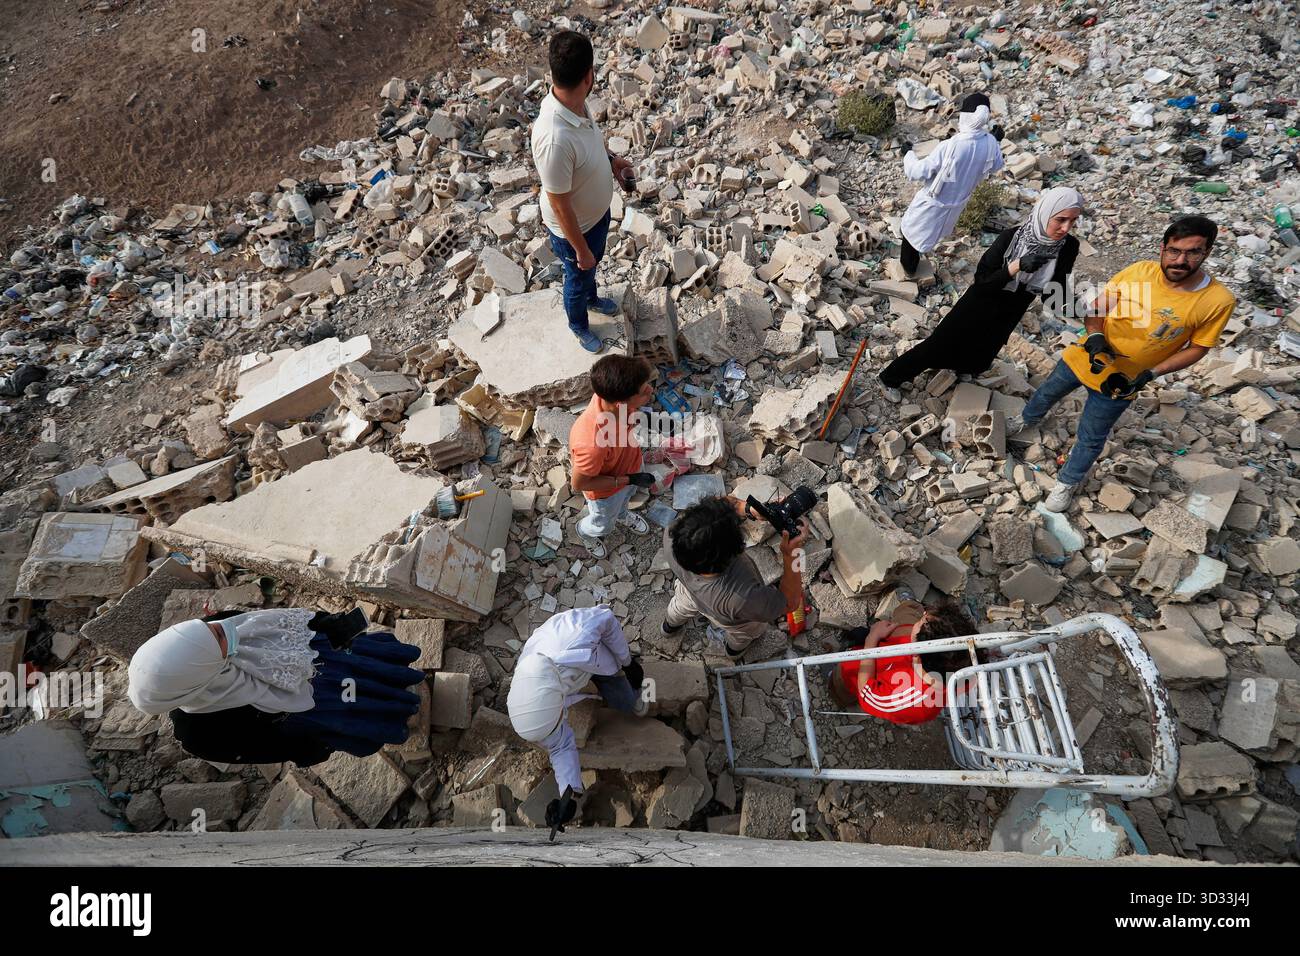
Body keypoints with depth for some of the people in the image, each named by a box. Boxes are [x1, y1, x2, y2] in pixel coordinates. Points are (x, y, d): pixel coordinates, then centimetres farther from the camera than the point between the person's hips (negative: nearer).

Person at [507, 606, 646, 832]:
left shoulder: (575, 641, -54)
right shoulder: (530, 698, -37)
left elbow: (606, 618, -31)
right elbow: (560, 747, -21)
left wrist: (627, 662, -18)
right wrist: (570, 795, -31)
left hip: (597, 653, -1)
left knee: (628, 705, 12)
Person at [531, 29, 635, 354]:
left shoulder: (573, 102, -14)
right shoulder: (555, 139, -41)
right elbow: (560, 206, -31)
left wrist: (611, 160, 10)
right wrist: (580, 250, -22)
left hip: (598, 210, 8)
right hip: (574, 227, -8)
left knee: (594, 264, 34)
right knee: (579, 277, 21)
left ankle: (592, 298, 66)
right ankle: (578, 325, 52)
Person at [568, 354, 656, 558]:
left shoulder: (612, 395, -31)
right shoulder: (593, 444, -50)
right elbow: (578, 484, -29)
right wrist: (629, 479, -26)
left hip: (631, 462, 5)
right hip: (604, 488, -5)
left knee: (625, 497, 38)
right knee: (603, 525, 29)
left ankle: (621, 515, 72)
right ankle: (585, 532, 63)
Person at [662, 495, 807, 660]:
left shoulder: (671, 536, -44)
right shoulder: (744, 599, -51)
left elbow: (717, 502, -28)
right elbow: (790, 603, -30)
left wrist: (752, 510, -40)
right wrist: (791, 554, -41)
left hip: (688, 593, 3)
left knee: (683, 603, 41)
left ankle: (670, 625, 73)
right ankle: (734, 648, 71)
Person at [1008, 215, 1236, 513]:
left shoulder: (1219, 300, -19)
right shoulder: (1140, 271, -18)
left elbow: (1198, 347, -7)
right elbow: (1096, 308, -7)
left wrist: (1150, 374, -19)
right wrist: (1095, 337, -26)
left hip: (1121, 380, -1)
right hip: (1086, 357, 2)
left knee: (1090, 439, 11)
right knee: (1047, 393, 26)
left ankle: (1068, 482, 36)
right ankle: (1028, 419, 59)